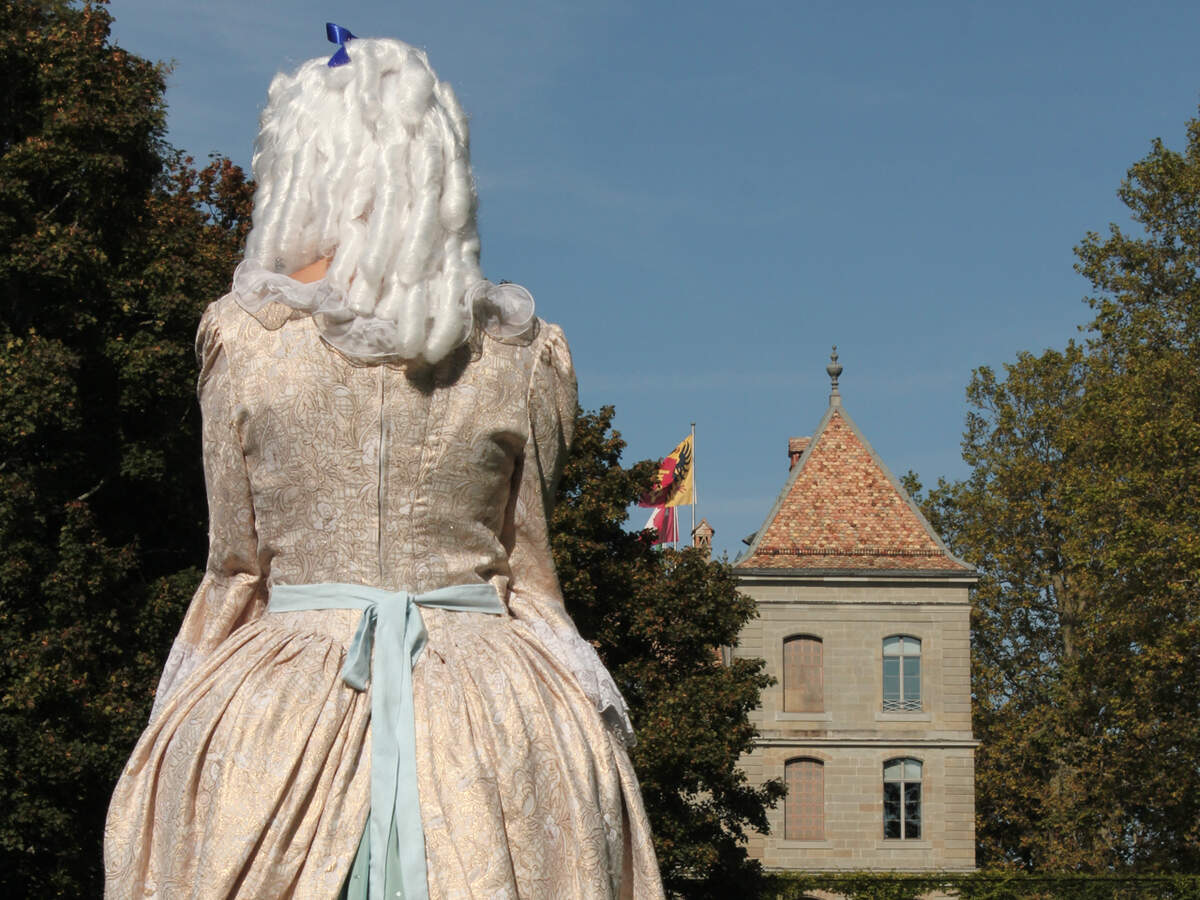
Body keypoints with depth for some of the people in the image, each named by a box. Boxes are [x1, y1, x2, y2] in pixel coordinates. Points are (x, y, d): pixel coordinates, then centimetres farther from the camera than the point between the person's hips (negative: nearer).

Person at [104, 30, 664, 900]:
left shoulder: (243, 337, -2)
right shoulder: (525, 353, 1)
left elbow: (235, 566, 3)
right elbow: (527, 571, 7)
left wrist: (196, 717, 15)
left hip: (278, 713, -1)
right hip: (492, 707, 1)